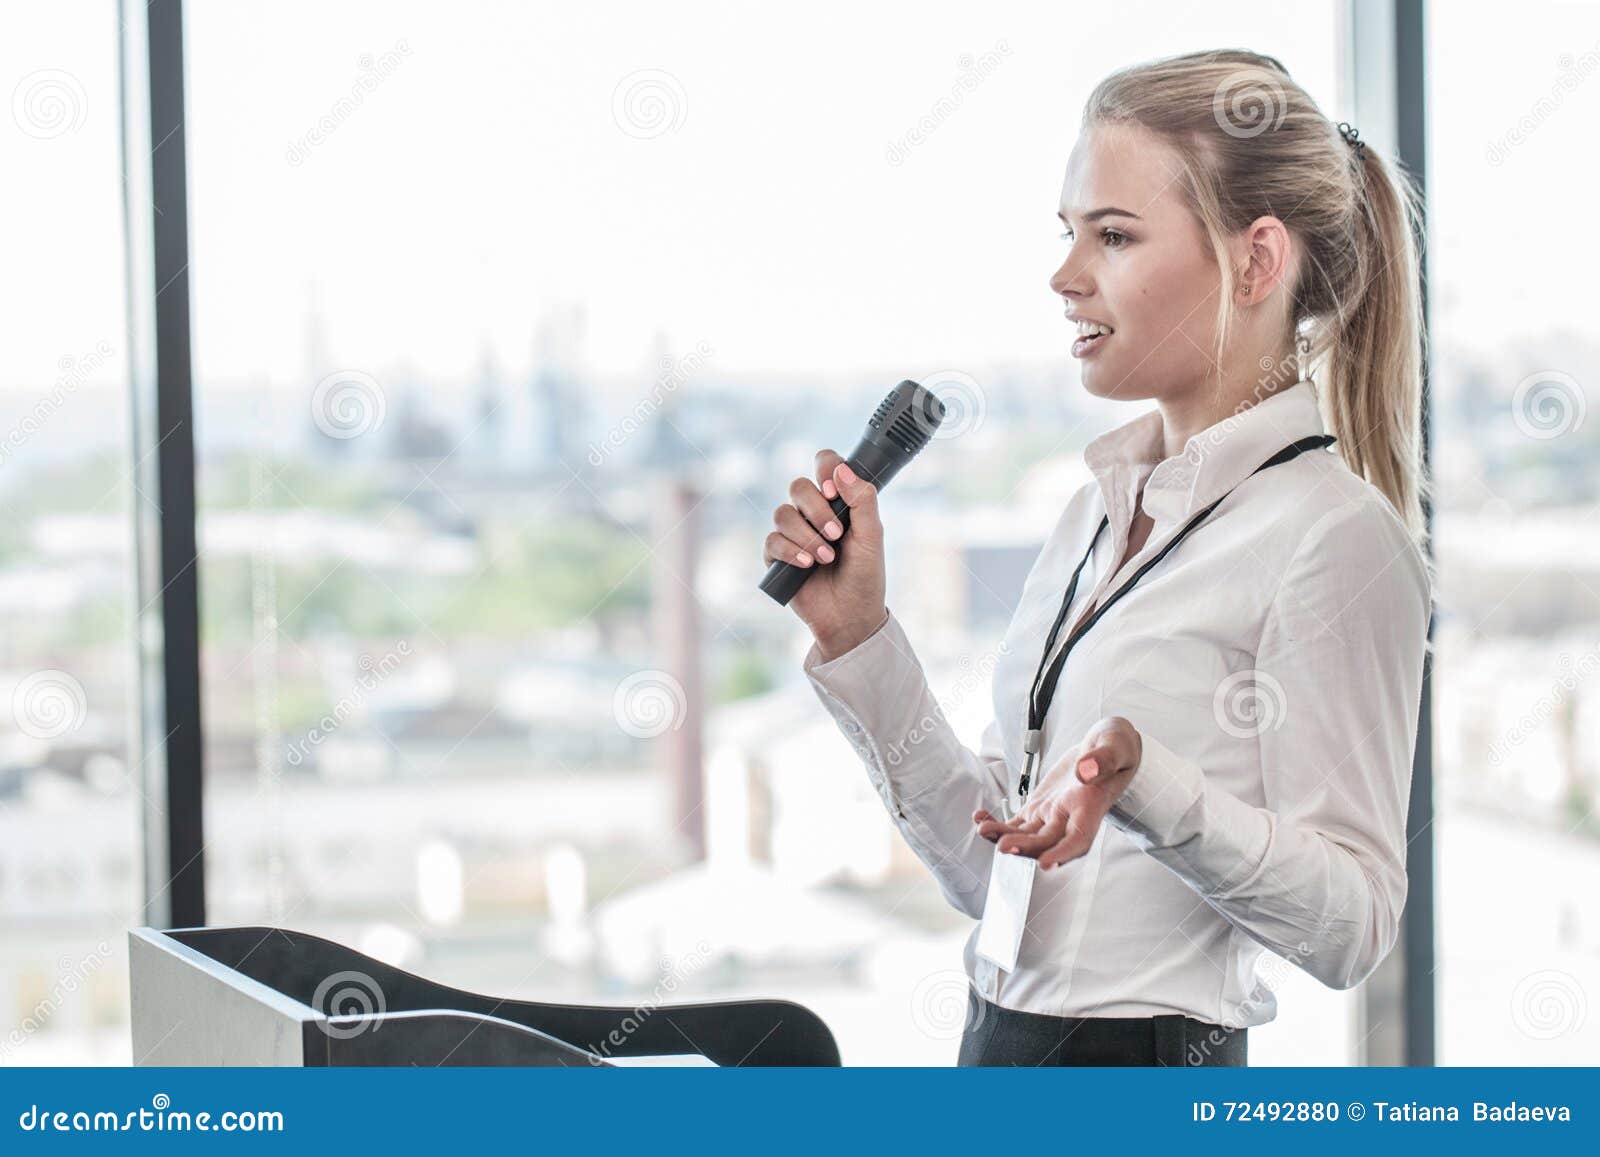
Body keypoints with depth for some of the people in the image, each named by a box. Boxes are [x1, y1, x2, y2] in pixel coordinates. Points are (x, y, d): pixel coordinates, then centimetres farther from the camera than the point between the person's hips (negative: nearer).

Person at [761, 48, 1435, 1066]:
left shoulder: (1331, 533, -11)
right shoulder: (1101, 510, 12)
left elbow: (1352, 925, -14)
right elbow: (990, 871, 13)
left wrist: (1142, 784, -26)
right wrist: (859, 638, 6)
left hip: (1148, 1062, -7)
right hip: (1000, 1050, 7)